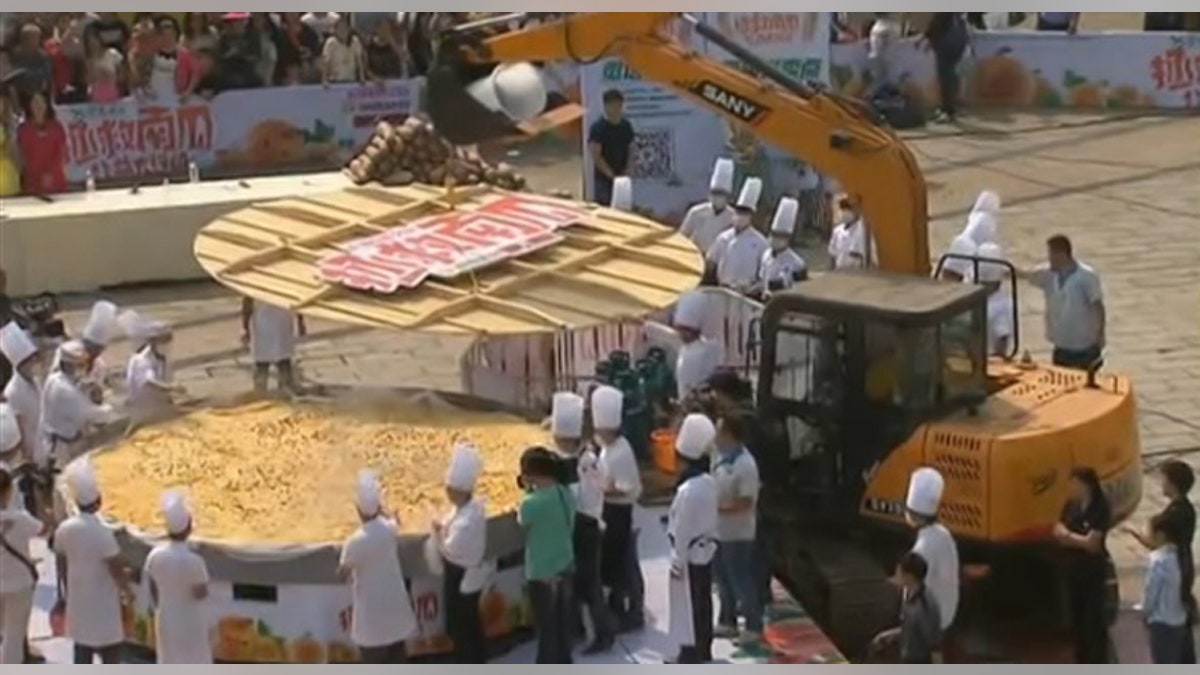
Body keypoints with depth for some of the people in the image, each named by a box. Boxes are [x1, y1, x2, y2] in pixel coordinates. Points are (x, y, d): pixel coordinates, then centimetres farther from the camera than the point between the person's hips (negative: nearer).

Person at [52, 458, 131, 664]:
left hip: (78, 597, 6)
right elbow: (116, 568, -18)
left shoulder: (64, 529, -6)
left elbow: (62, 561, 7)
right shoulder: (102, 532, -24)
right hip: (103, 599, -6)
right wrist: (127, 590, -2)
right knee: (110, 653, 7)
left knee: (82, 650, 15)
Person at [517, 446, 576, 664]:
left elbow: (522, 520, -4)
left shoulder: (532, 502, -25)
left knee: (546, 624, 8)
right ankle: (564, 661, 37)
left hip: (542, 572, -7)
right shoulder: (565, 493, -5)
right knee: (562, 621, 22)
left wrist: (528, 490, 0)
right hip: (564, 567, 7)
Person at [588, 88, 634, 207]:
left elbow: (630, 150, 13)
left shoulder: (627, 126, 7)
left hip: (622, 179, 5)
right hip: (603, 180, -5)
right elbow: (596, 156, -14)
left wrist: (628, 170, -4)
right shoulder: (597, 128, -11)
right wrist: (611, 175, -18)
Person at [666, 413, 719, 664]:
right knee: (703, 605, 19)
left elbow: (682, 530, -22)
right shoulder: (709, 482, -1)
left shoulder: (687, 490, -28)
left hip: (690, 556, -9)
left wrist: (677, 562, -13)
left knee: (689, 608, 3)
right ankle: (703, 653, 31)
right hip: (706, 551, 9)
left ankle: (691, 657, 12)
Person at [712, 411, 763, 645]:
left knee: (740, 580, 3)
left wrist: (717, 509, -24)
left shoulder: (745, 465, -25)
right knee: (723, 578, 18)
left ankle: (754, 626, 17)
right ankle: (728, 621, 33)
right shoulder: (720, 456, 1)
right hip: (719, 529, 8)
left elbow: (746, 503, -24)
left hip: (737, 533, -8)